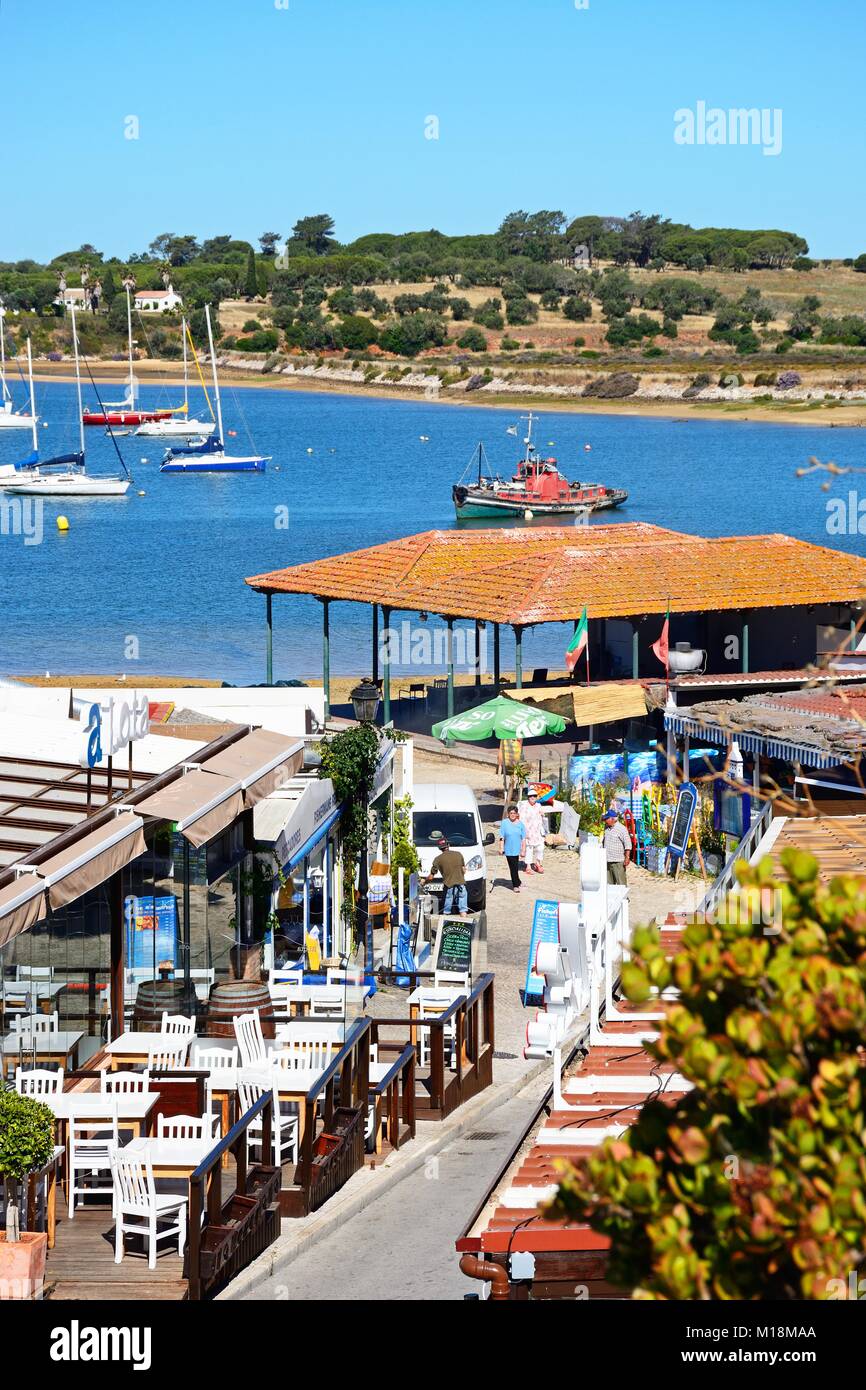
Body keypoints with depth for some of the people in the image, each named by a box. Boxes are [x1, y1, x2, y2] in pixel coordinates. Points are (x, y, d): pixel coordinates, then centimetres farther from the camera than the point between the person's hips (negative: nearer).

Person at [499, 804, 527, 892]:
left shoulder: (520, 824, 3)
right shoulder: (504, 823, 0)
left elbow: (523, 838, 4)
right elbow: (502, 837, -1)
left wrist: (523, 850, 0)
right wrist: (501, 848, -8)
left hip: (517, 849, 1)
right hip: (508, 850, -1)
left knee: (516, 867, 6)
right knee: (513, 868, 0)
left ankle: (516, 884, 21)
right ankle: (516, 885, 9)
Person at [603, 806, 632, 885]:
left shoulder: (622, 829, -8)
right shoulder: (606, 829, 13)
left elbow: (628, 845, -10)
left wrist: (627, 858, -16)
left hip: (618, 862, -7)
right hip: (607, 861, 7)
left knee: (621, 884, -5)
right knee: (609, 883, 10)